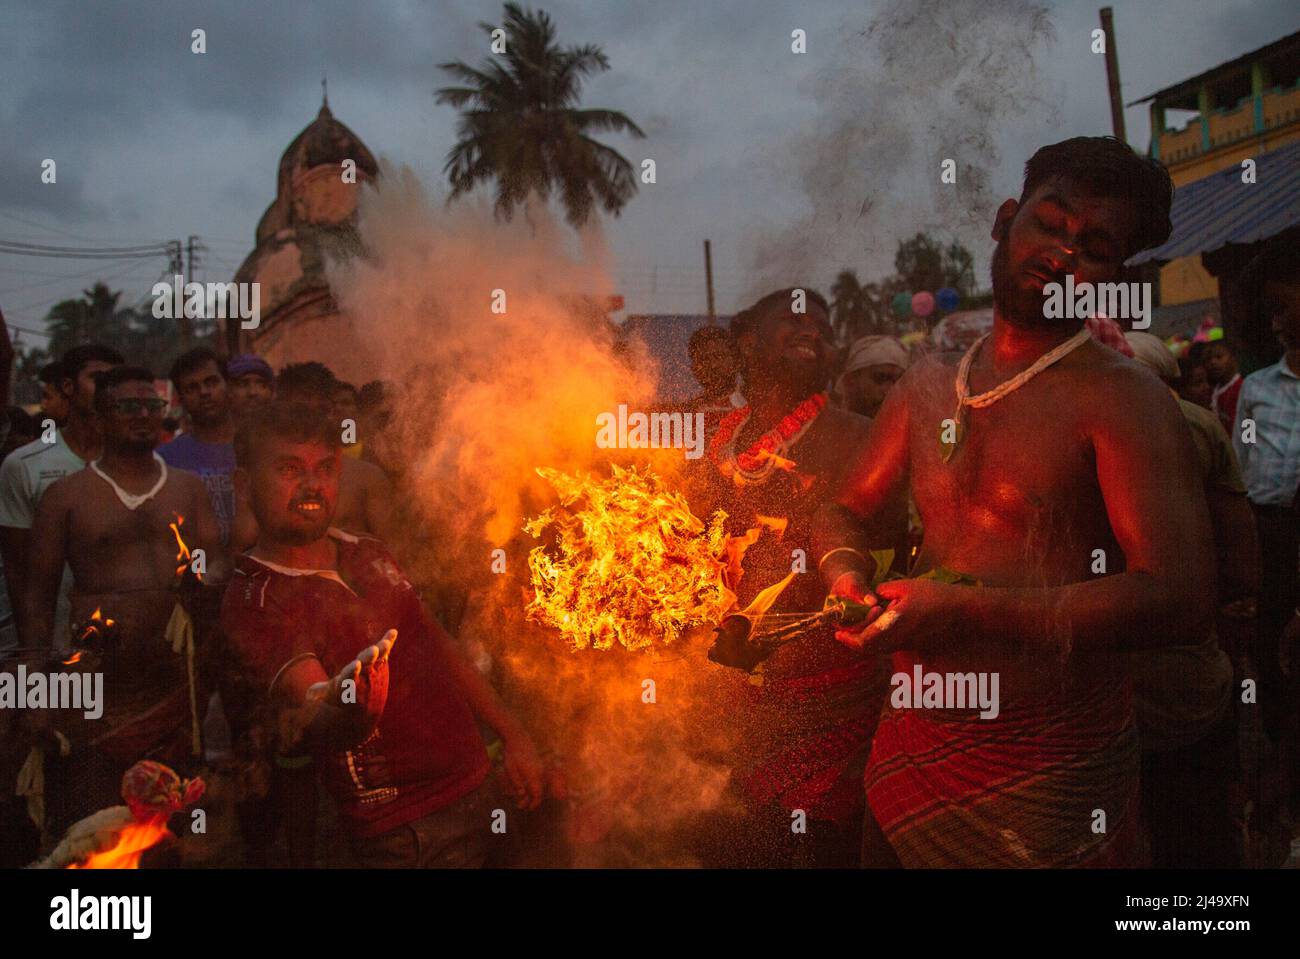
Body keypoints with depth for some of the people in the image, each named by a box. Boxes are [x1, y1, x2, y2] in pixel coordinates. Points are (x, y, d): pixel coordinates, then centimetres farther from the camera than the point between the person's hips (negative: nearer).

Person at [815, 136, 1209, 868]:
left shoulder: (1123, 397, -12)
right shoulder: (928, 383, 7)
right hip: (912, 746, 6)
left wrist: (970, 613, -25)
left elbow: (1181, 599, -22)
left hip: (1045, 774, -5)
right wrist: (846, 570, -7)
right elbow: (845, 510, 17)